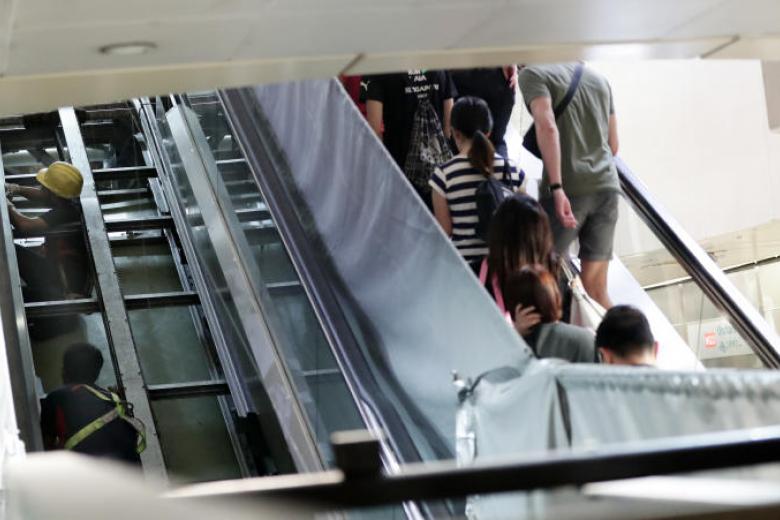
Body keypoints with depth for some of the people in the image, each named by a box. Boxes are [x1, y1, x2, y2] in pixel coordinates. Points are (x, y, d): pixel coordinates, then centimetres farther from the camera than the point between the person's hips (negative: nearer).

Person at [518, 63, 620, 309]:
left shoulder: (532, 73, -2)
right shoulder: (598, 78, 18)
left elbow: (547, 126, -18)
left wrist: (556, 187, -23)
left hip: (568, 188, -6)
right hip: (607, 186, 6)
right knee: (596, 288, 8)